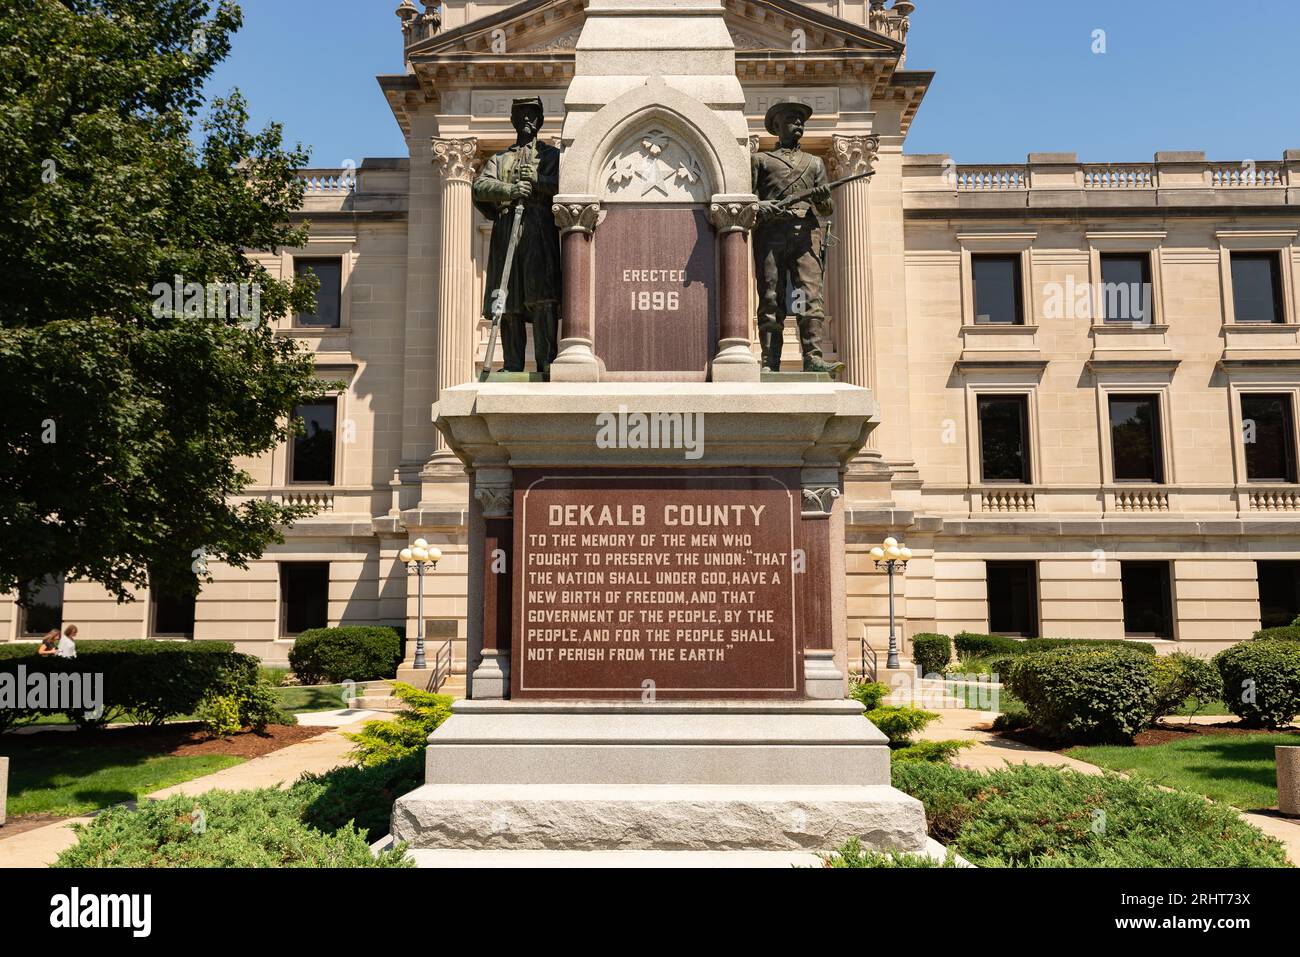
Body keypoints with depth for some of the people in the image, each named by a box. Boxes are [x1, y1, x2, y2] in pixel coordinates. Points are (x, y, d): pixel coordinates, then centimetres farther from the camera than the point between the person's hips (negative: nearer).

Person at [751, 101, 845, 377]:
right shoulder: (760, 160, 23)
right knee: (770, 299, -9)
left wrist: (823, 198, -4)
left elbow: (827, 210, 20)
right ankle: (769, 363, -13)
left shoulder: (815, 162, 29)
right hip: (770, 232, -1)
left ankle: (812, 358, -25)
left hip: (806, 232, 1)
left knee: (811, 294, -16)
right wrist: (758, 207, -11)